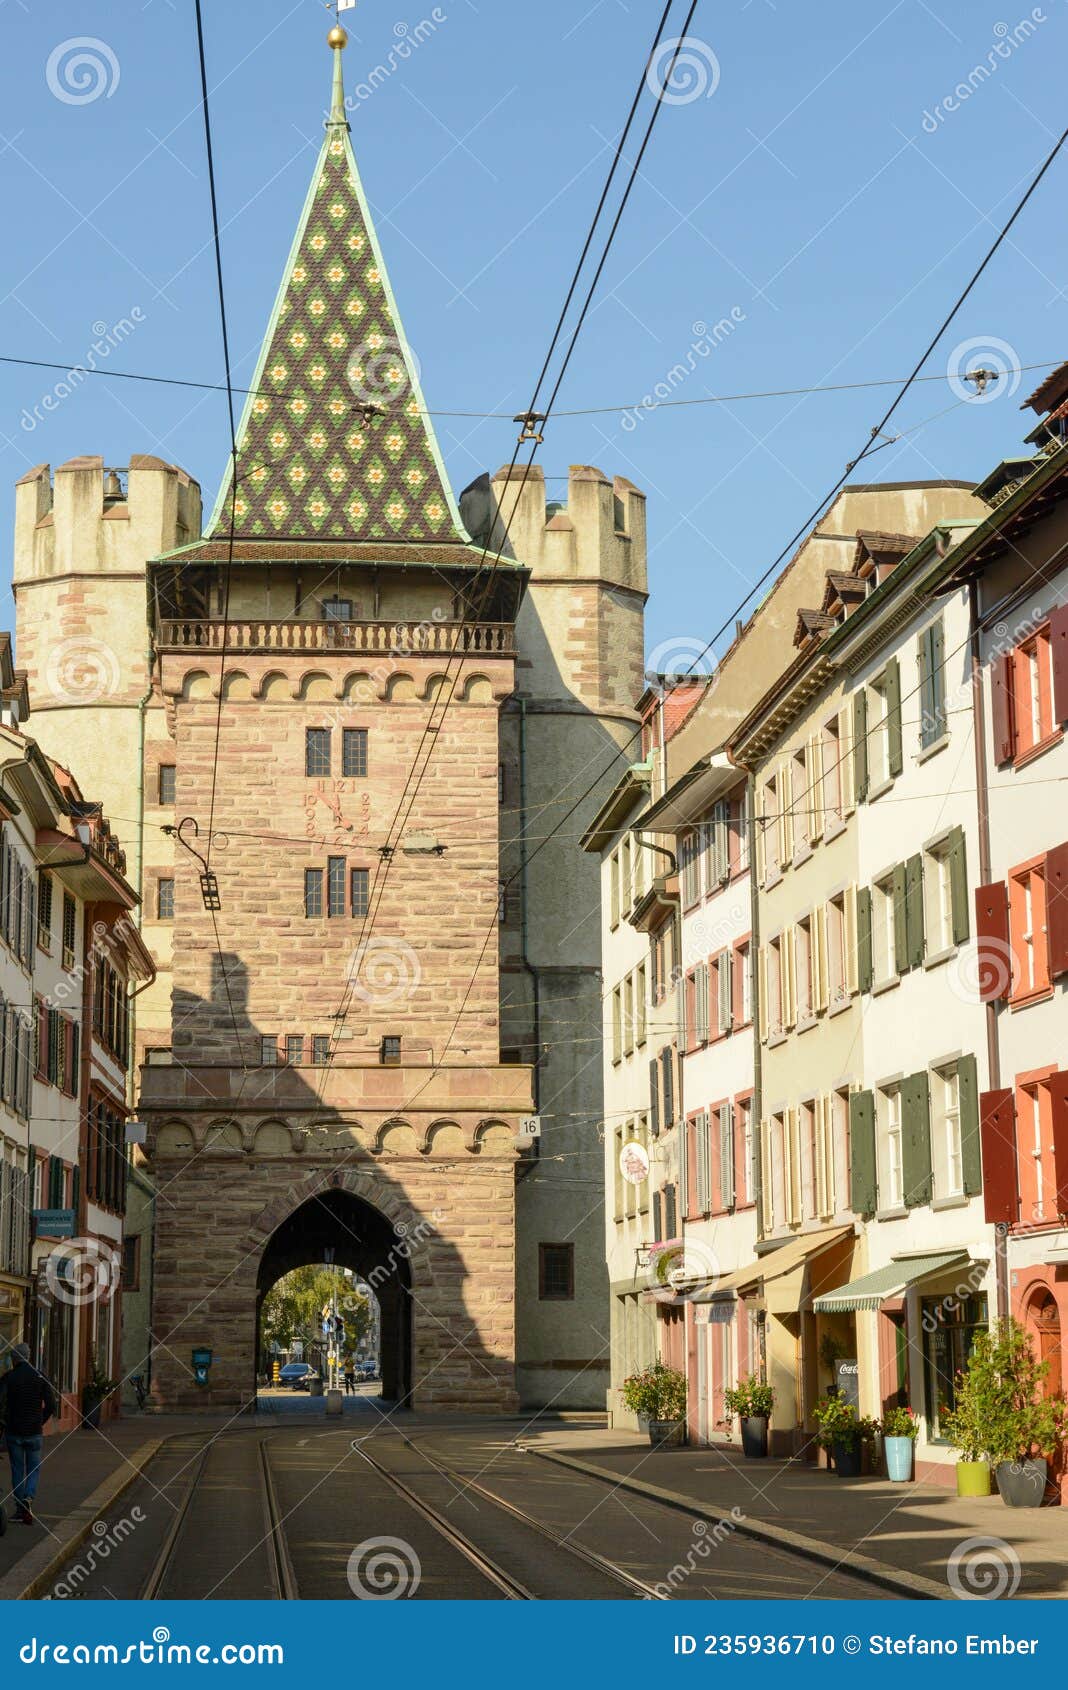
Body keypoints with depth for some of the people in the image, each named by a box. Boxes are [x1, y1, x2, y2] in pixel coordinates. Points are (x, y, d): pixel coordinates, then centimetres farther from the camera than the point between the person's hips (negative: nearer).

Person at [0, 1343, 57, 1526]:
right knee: (33, 1468, 10)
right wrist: (41, 1422, 9)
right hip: (34, 1432, 1)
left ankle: (20, 1508, 13)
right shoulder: (40, 1377, -1)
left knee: (17, 1469, 10)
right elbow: (51, 1405, -4)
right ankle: (28, 1499, -13)